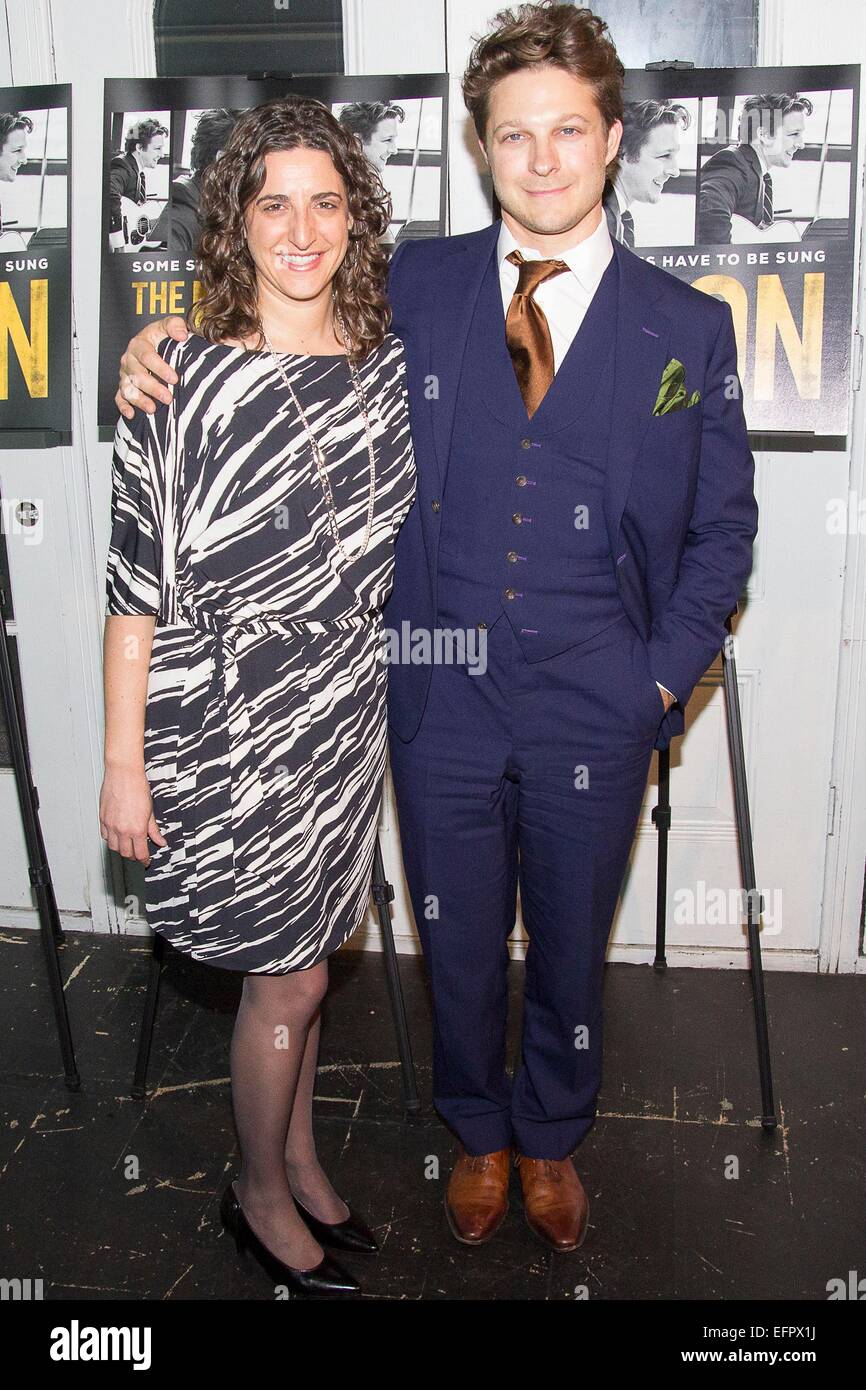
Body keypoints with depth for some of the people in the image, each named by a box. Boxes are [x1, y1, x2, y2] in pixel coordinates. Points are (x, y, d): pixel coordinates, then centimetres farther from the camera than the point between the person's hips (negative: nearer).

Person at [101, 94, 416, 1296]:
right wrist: (124, 765, -12)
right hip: (226, 728, -4)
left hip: (343, 720, 5)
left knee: (299, 954, 19)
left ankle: (299, 1162, 42)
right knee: (290, 974, 7)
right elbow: (136, 587, -12)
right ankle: (262, 1195, 33)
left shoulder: (388, 366, 2)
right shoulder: (184, 378, -13)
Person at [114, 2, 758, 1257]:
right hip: (442, 697, 1)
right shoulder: (414, 288, 2)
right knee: (457, 942, 16)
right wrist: (171, 351, -7)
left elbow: (724, 525, 5)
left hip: (593, 708, 0)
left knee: (570, 945, 18)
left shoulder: (688, 329, 1)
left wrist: (665, 675, -4)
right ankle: (478, 1133, 45)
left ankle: (553, 1137, 46)